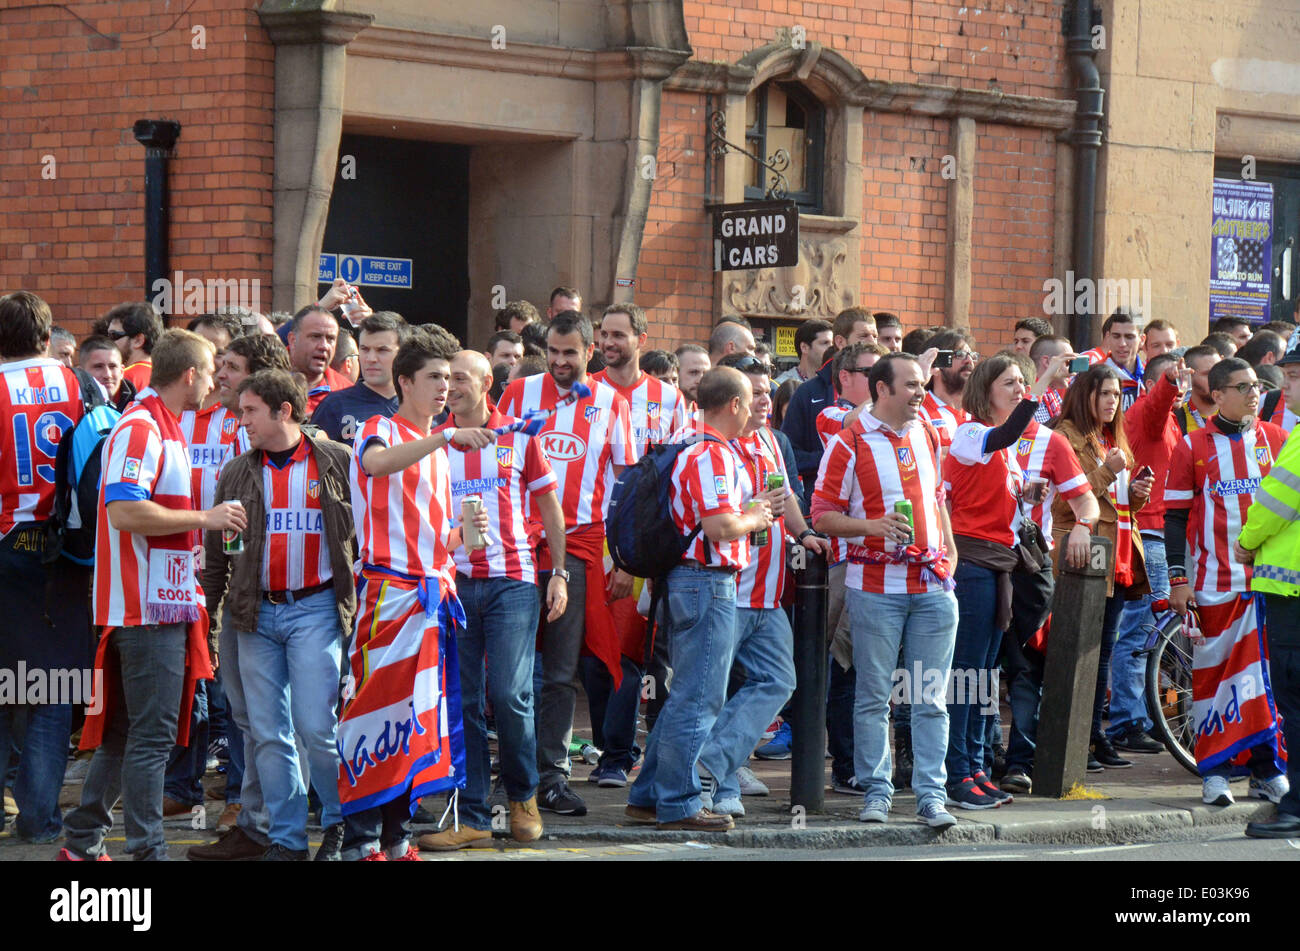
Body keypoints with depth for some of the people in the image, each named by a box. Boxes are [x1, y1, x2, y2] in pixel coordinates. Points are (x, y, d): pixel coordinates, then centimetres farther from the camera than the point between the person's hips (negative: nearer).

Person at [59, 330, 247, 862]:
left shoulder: (163, 427, 18)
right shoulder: (141, 428, -15)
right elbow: (123, 512, -25)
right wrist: (203, 518, -19)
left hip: (161, 604, 10)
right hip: (148, 607, -10)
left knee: (124, 730, 15)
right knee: (152, 733, -8)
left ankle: (83, 841, 21)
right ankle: (147, 849, -6)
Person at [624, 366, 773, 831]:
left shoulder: (692, 449, 15)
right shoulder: (713, 455, -16)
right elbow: (719, 526, -24)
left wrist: (745, 512, 18)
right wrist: (753, 520, -6)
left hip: (687, 580, 10)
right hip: (709, 583, -10)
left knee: (687, 696, 16)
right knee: (697, 699, -5)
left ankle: (649, 796, 20)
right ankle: (678, 804, -2)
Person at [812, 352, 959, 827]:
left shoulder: (927, 435, 12)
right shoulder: (849, 443, -6)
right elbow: (822, 516, -6)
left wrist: (948, 550, 15)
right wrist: (873, 526, -19)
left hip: (932, 583, 4)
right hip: (876, 585, -4)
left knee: (931, 698, 2)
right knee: (874, 695, 1)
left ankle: (931, 793, 5)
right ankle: (876, 791, 10)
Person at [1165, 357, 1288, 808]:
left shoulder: (1276, 440, 9)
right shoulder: (1192, 447, 2)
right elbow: (1176, 516, 3)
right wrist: (1178, 579, -4)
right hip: (1215, 581, -2)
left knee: (1269, 672, 0)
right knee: (1213, 670, 1)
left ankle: (1267, 769, 8)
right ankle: (1214, 771, 8)